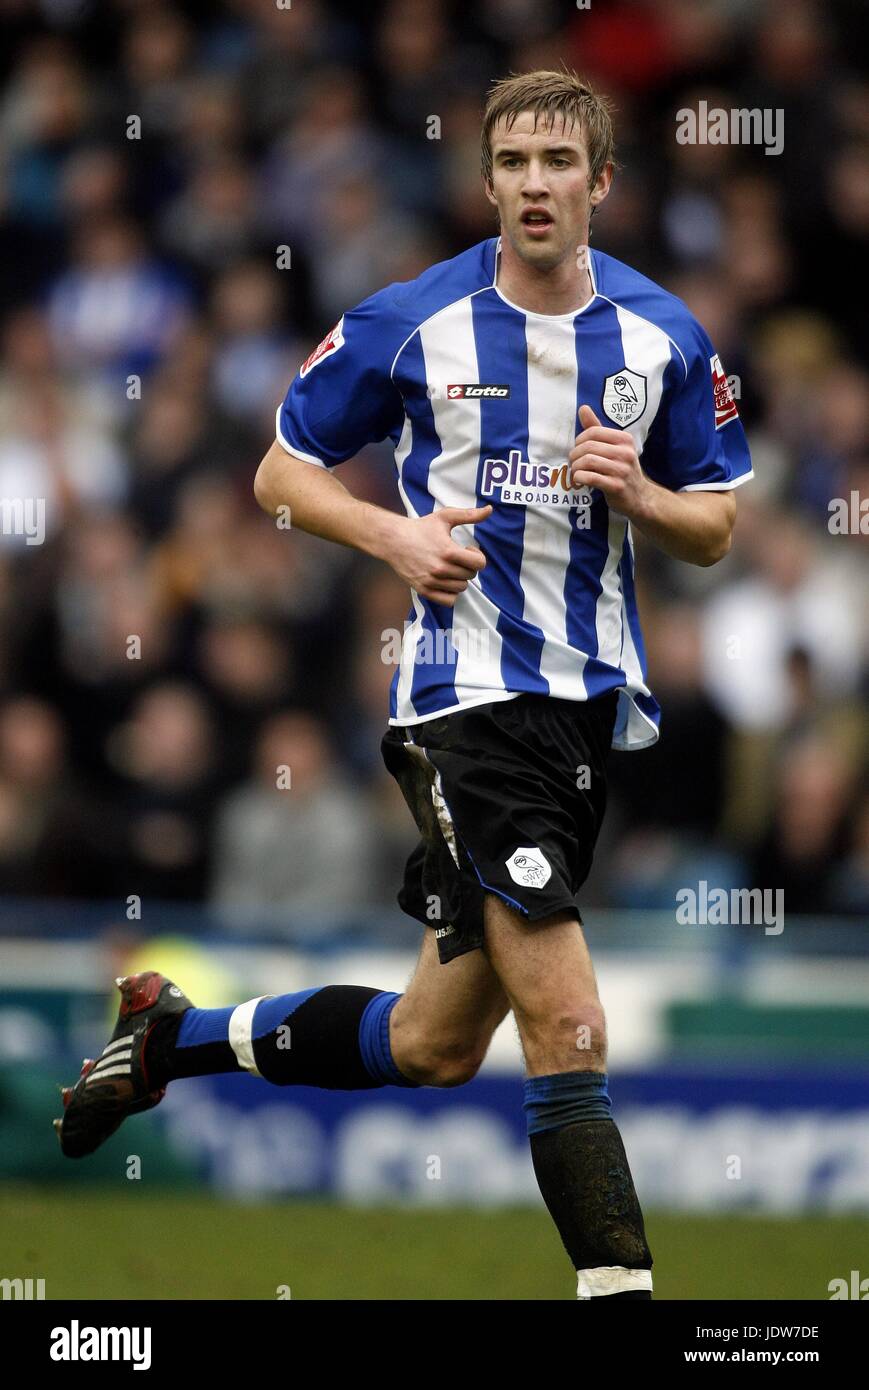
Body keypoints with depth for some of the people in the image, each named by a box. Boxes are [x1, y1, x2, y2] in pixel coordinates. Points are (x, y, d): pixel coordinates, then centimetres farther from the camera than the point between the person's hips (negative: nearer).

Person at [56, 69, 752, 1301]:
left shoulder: (663, 336, 5)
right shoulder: (411, 323, -5)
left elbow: (714, 531, 12)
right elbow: (282, 472, 5)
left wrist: (640, 493, -11)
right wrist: (398, 536, -13)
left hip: (592, 695, 5)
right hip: (466, 693, -5)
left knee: (436, 1042, 11)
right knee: (566, 1026, -16)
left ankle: (175, 1034, 32)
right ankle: (617, 1283, -11)